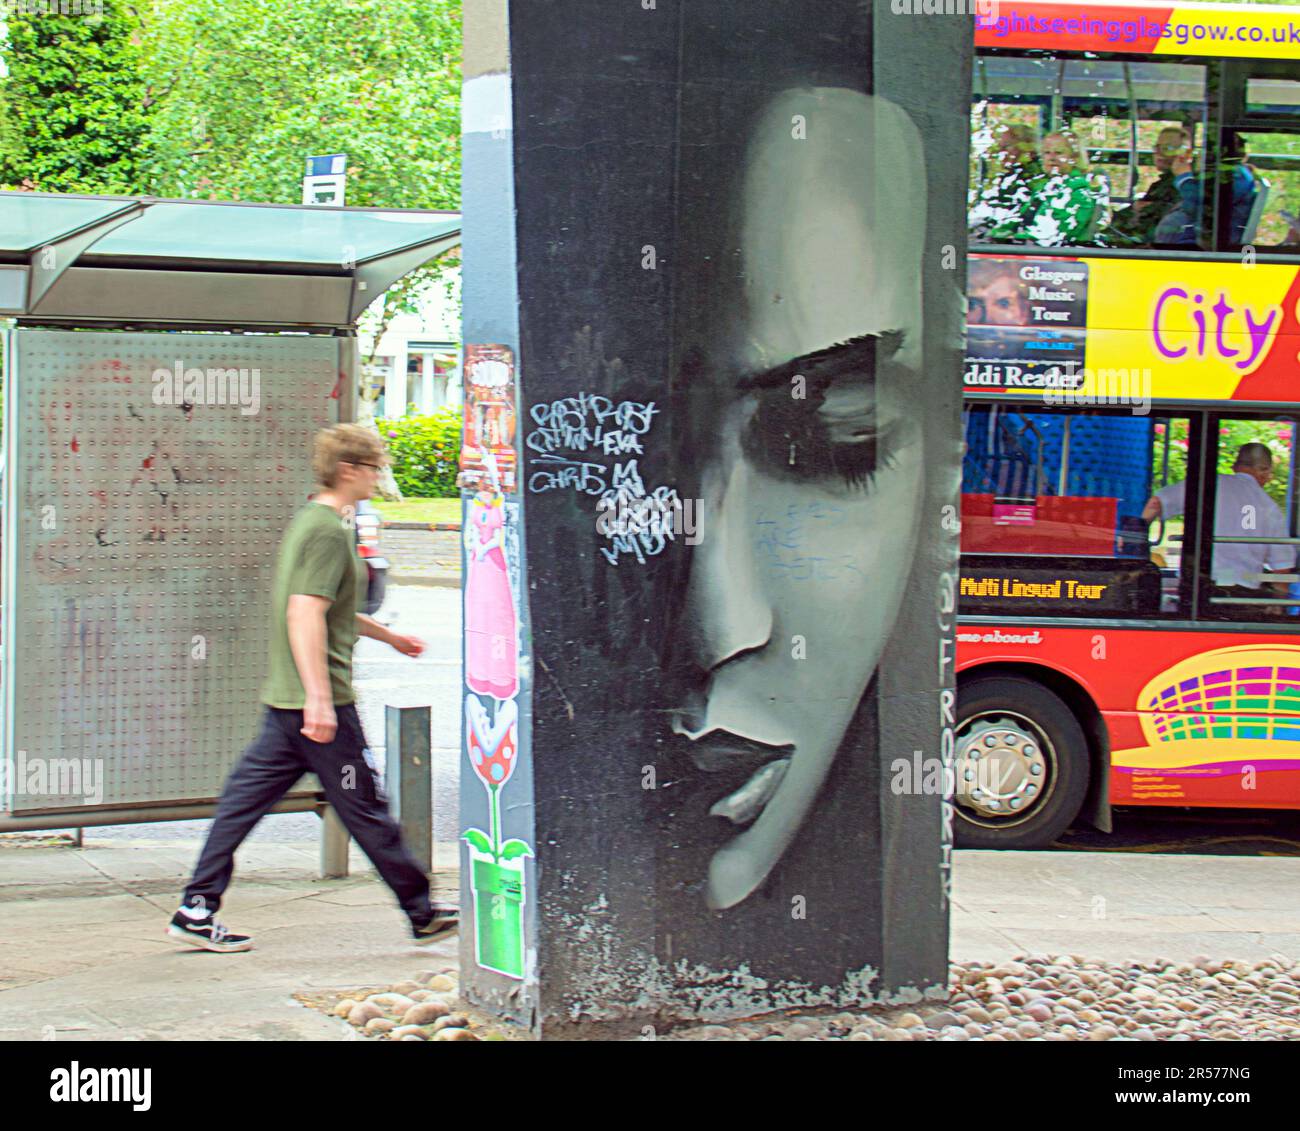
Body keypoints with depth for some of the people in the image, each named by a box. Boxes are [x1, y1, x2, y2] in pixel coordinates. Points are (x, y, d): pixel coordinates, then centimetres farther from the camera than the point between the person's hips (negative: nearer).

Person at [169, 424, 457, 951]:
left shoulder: (308, 520, 17)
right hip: (319, 701, -10)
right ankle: (423, 914, 12)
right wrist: (319, 698, -28)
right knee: (364, 808, 1)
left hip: (284, 698, 10)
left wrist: (389, 636, 40)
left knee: (246, 797, 6)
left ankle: (197, 908, 4)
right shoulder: (329, 531, -15)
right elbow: (306, 616, -24)